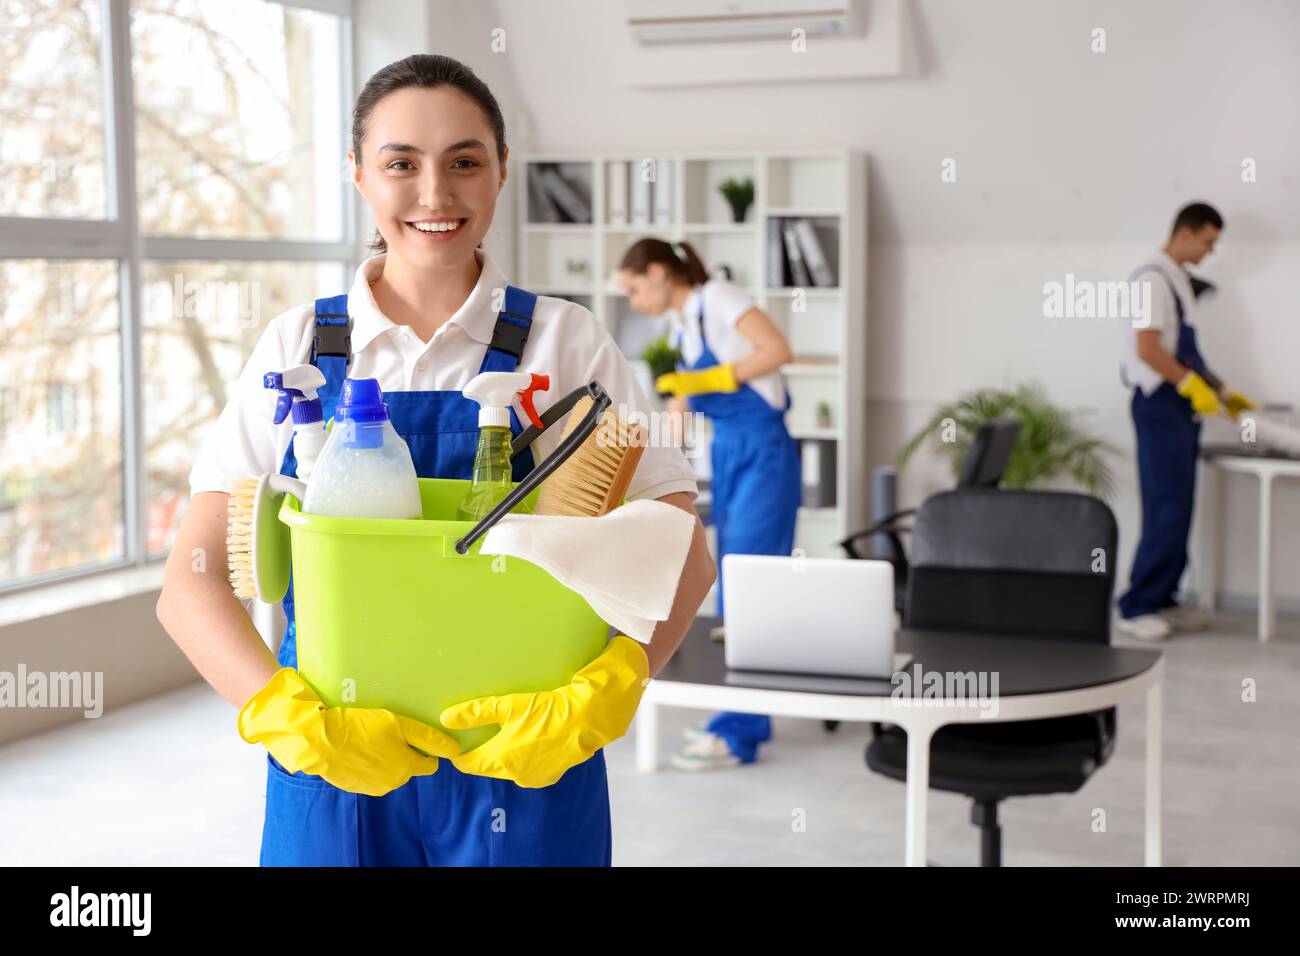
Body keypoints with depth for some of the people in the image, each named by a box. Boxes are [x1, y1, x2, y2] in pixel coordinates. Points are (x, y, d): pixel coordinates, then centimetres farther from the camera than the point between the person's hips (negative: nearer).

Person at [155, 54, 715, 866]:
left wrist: (602, 695, -25)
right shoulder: (299, 345, 1)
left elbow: (682, 558, -6)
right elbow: (190, 582, -4)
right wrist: (289, 716, -22)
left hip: (524, 762, -1)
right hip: (331, 767, 1)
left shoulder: (568, 341, -2)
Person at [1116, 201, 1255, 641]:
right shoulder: (1154, 278, -11)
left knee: (1178, 509, 10)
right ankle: (1135, 608, -7)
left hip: (1181, 406, 9)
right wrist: (1192, 385, -19)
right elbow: (1147, 348, -20)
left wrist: (1220, 391, 18)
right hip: (1160, 405, -9)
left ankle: (1162, 600, 16)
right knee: (1166, 509, -11)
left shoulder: (1180, 281, 17)